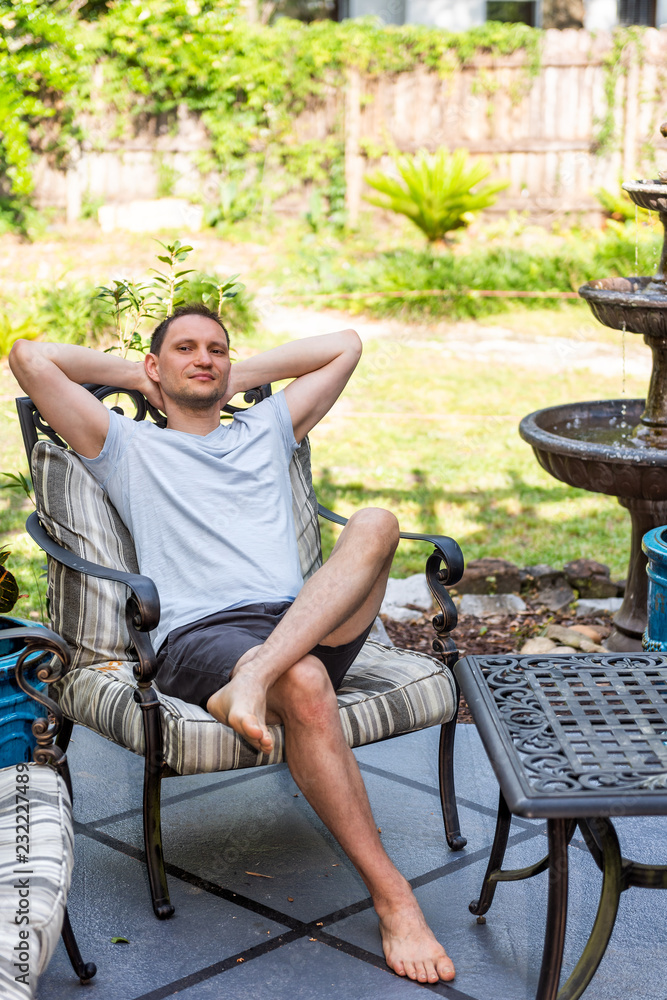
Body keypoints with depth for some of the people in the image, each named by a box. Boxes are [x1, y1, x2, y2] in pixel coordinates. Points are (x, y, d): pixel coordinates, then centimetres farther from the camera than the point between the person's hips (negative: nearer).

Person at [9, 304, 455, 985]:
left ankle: (254, 679, -45)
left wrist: (238, 377, 34)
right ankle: (391, 897, -30)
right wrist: (132, 373, 24)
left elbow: (345, 345, 37)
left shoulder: (265, 429, 33)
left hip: (314, 624, 4)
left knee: (376, 522, -26)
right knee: (304, 686, -38)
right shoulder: (126, 445, 21)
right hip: (199, 635, -4)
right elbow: (31, 357, 12)